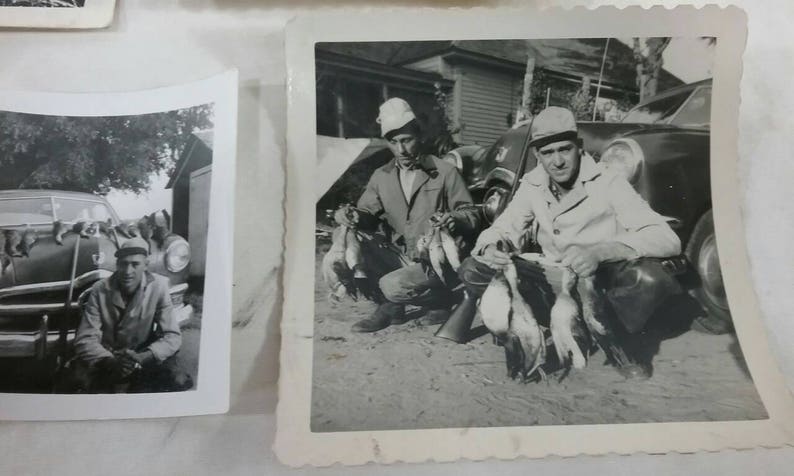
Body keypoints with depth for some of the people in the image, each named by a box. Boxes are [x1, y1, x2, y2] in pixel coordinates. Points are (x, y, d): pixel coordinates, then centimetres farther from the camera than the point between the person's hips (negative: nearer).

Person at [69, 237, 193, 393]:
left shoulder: (158, 287, -14)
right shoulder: (100, 290, -13)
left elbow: (172, 336, -14)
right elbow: (85, 340, -15)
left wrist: (140, 358, -32)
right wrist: (111, 361, -35)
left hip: (143, 356, 1)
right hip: (106, 361, -1)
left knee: (180, 381, -24)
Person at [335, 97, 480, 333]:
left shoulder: (444, 172, -6)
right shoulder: (382, 176, 7)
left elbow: (471, 215, -4)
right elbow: (368, 212, 4)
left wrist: (455, 220, -27)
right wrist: (352, 215, -20)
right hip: (403, 258, 5)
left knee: (393, 286, -30)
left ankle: (445, 299, 2)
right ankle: (389, 307, -3)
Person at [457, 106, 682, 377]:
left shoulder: (607, 183, -15)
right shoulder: (533, 186, -3)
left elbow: (667, 239, -25)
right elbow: (504, 230, 1)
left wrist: (600, 252, -42)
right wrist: (491, 248, -26)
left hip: (603, 285, -3)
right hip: (554, 284, 4)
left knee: (648, 276, -37)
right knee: (473, 270, -14)